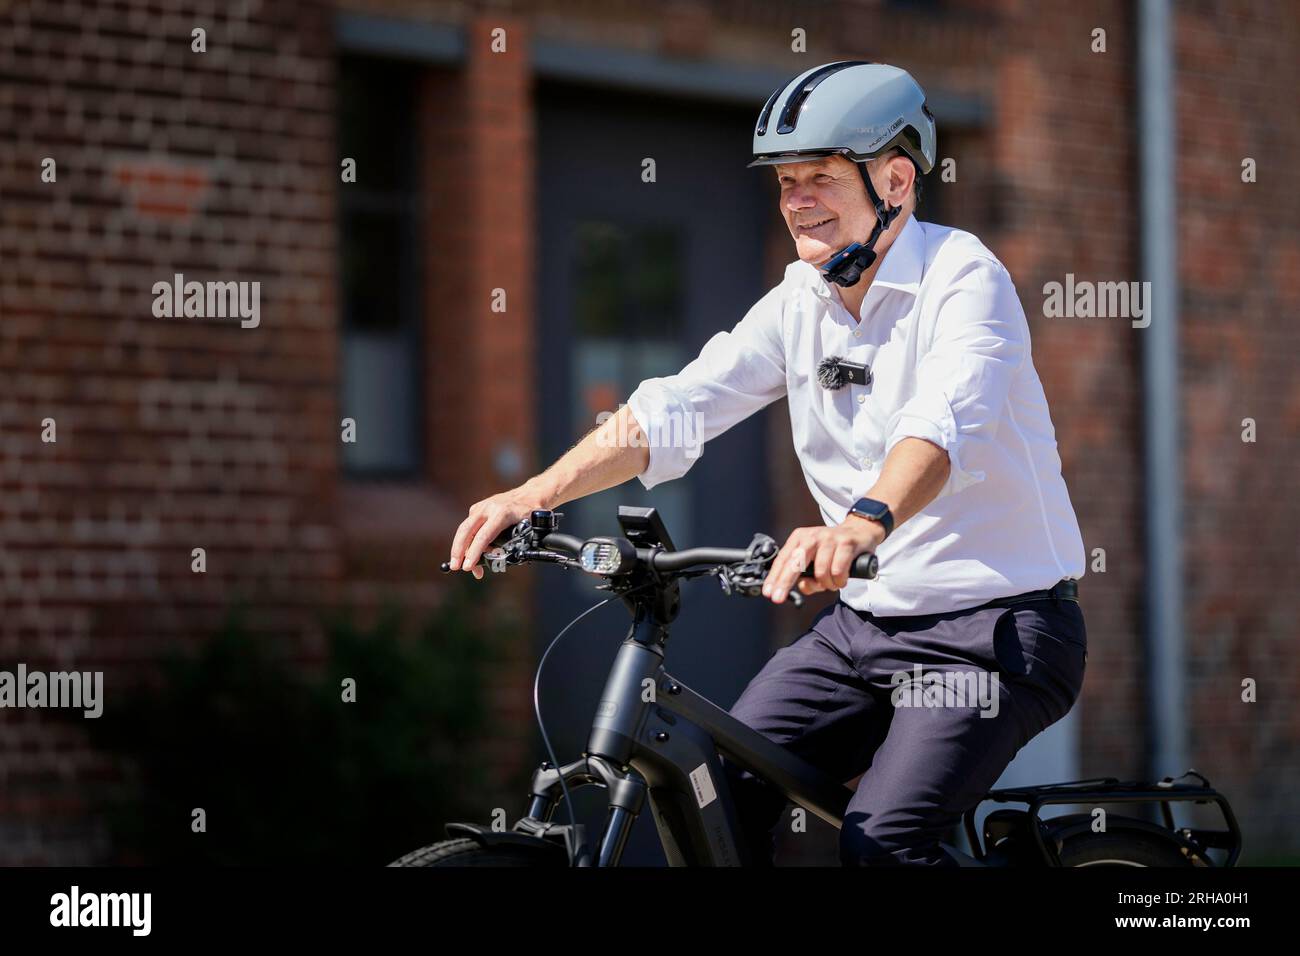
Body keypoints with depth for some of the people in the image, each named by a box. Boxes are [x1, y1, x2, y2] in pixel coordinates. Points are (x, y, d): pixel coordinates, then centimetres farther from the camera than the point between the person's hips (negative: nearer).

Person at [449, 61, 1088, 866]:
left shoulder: (961, 277, -14)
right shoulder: (801, 304, 6)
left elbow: (949, 422, -33)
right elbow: (677, 408, -3)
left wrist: (865, 523, -53)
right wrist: (536, 493, -18)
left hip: (998, 625, -7)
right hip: (865, 623, 7)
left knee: (883, 840, -22)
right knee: (722, 788, -8)